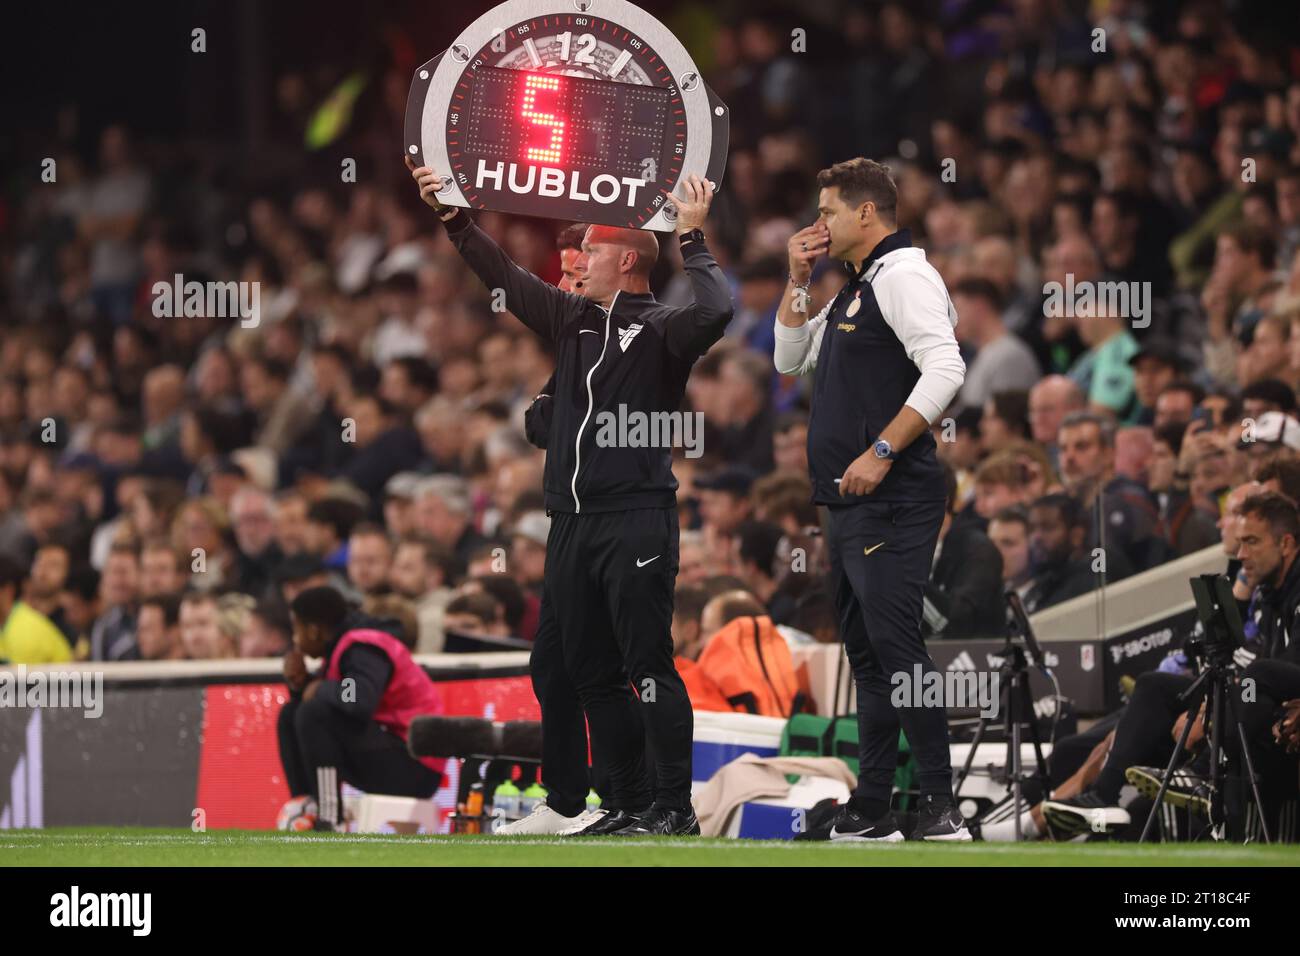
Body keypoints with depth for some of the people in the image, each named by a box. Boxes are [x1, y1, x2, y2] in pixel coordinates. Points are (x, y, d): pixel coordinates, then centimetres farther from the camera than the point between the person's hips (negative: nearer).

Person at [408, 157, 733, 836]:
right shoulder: (572, 318, 17)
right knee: (591, 673, 8)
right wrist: (452, 217, 22)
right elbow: (504, 277, 24)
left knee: (648, 667, -9)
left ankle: (675, 809, -7)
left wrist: (692, 236, -17)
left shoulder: (661, 329, -4)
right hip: (571, 520, 8)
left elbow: (715, 310, -25)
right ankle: (633, 804, 14)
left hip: (637, 519, -8)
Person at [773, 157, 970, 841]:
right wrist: (798, 281, 18)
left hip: (891, 498, -11)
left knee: (895, 643, -16)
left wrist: (880, 452, -24)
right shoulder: (855, 290, 22)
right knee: (867, 653, 10)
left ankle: (941, 807, -18)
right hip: (852, 503, 11)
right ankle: (870, 811, 13)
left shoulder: (902, 275, -10)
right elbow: (790, 360, 31)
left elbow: (944, 370, -22)